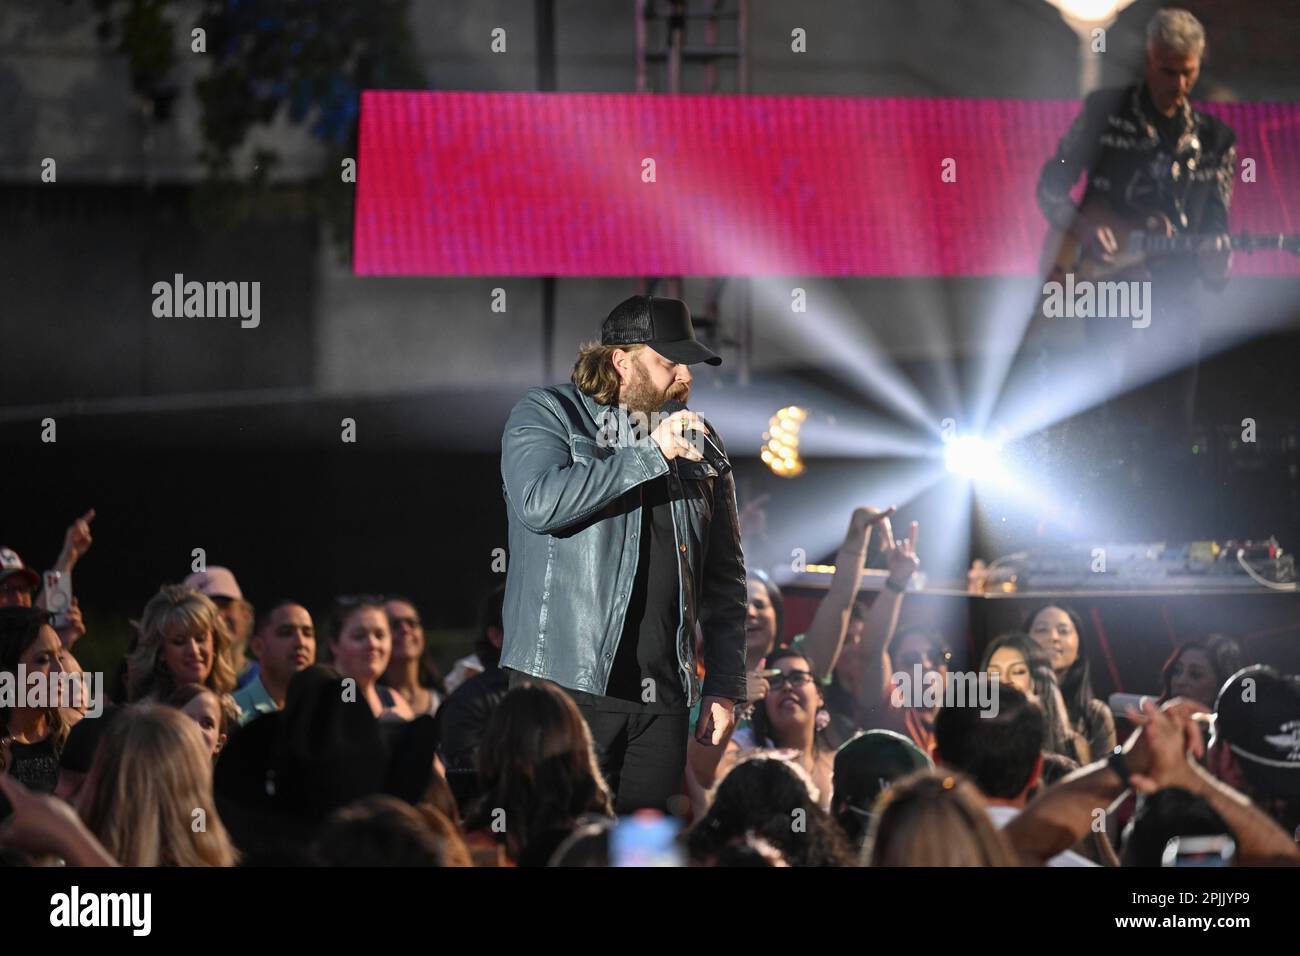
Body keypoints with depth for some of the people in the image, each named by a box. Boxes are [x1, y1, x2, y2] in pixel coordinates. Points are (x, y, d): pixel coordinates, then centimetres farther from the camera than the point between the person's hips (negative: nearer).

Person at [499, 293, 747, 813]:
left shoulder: (699, 443, 17)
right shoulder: (549, 413, 3)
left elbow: (725, 579, 19)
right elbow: (538, 502, -18)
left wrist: (724, 687, 9)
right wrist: (651, 454, -16)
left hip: (663, 697, 5)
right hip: (568, 686, -5)